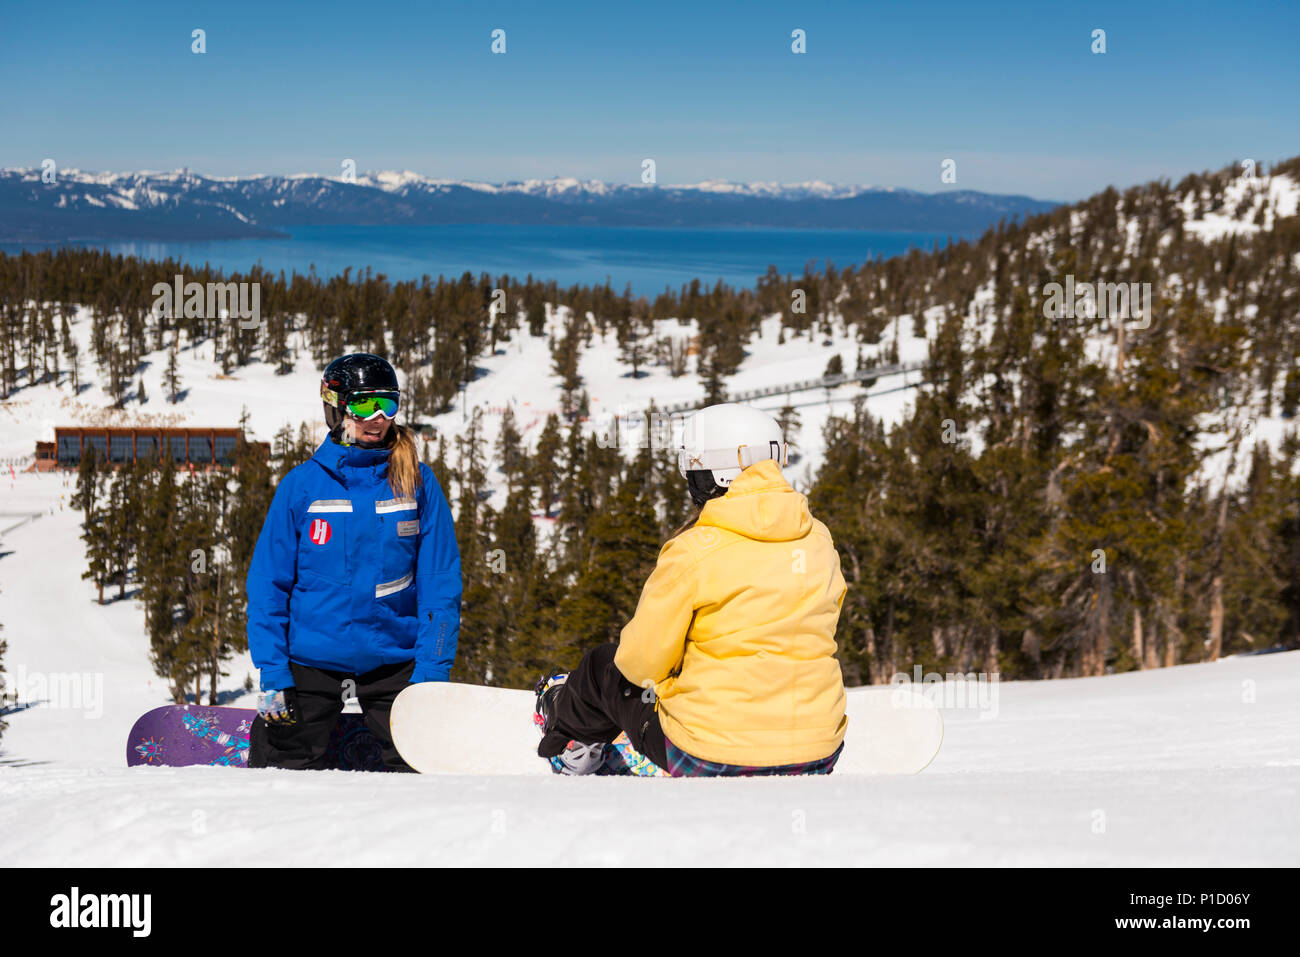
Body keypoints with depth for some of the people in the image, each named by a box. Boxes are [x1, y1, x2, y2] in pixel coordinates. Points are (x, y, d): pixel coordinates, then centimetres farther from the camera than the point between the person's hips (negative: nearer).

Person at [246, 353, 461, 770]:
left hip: (394, 660, 1)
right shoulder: (302, 485, -3)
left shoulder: (418, 483, -1)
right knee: (281, 768, 5)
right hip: (310, 658, 0)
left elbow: (440, 583, -1)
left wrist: (432, 671, -9)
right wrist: (272, 673, -8)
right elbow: (268, 583, -2)